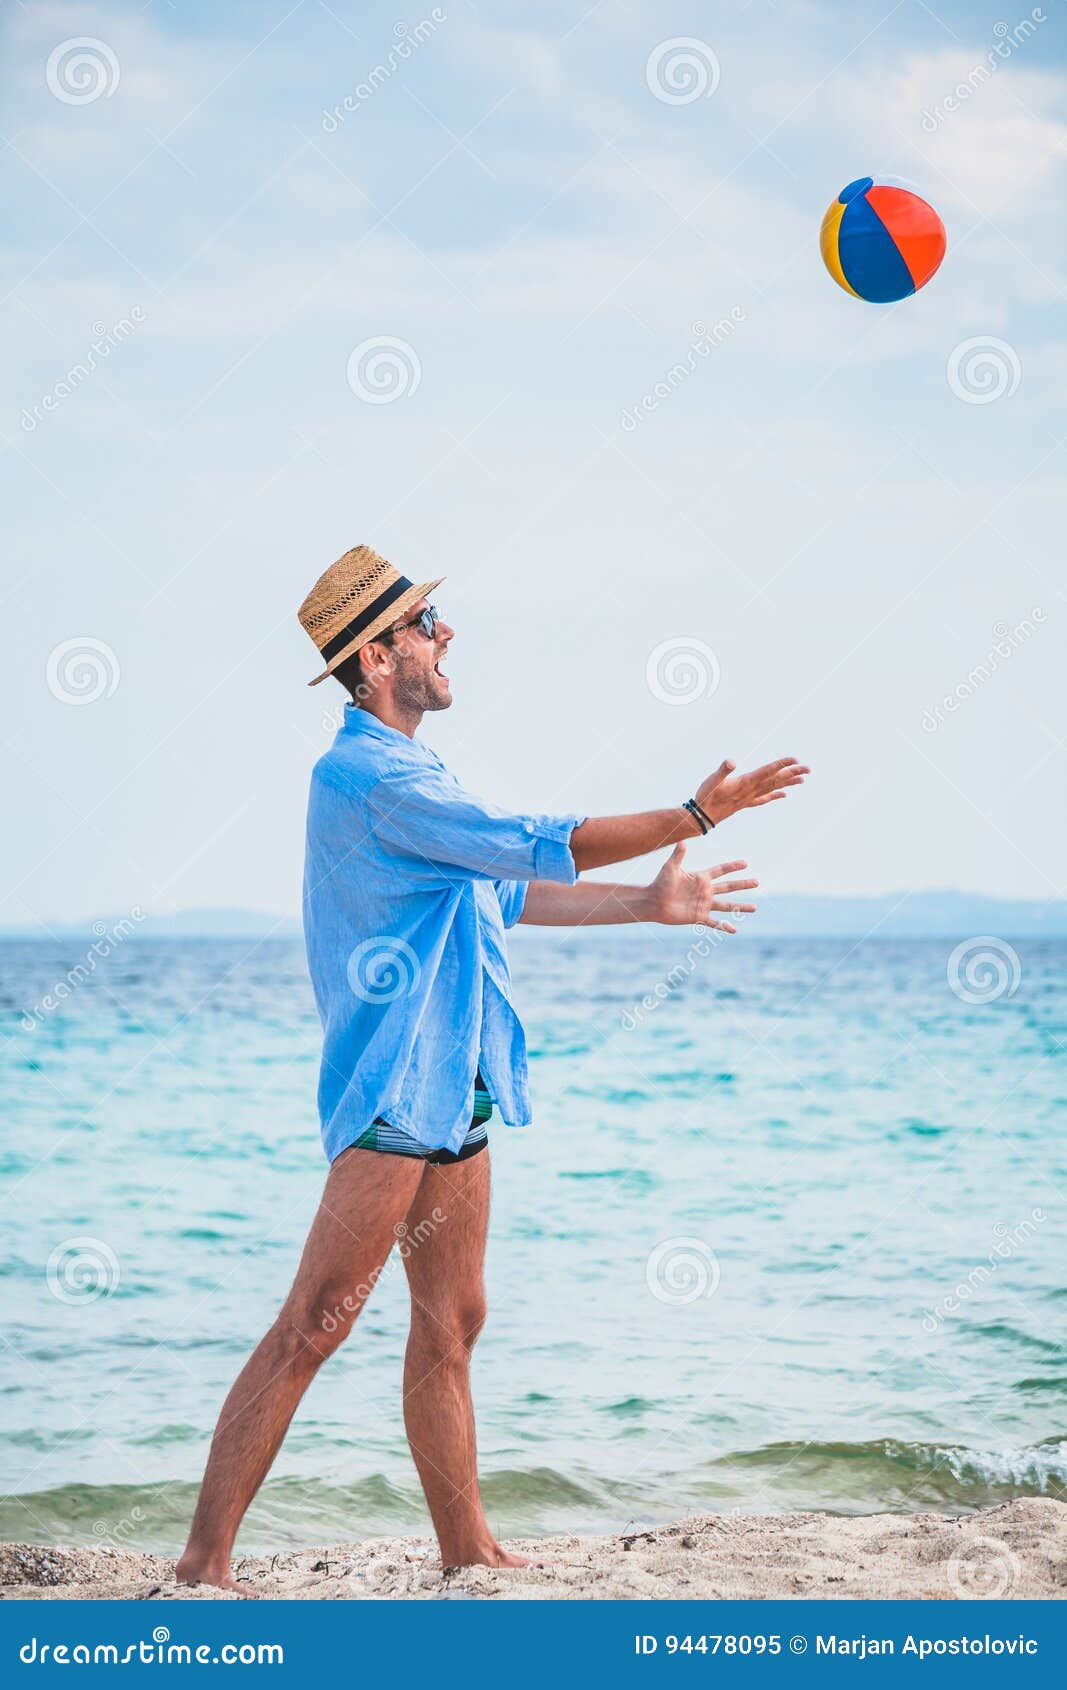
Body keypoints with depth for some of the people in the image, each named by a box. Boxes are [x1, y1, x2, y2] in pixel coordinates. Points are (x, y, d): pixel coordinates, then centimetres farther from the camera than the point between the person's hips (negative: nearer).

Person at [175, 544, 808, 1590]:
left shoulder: (403, 775, 19)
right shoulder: (363, 772, -15)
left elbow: (505, 890, 26)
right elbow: (533, 847, -18)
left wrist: (645, 903, 23)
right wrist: (694, 817, -13)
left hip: (449, 1089, 11)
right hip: (394, 1083, -10)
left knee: (450, 1325, 12)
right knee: (313, 1327, -11)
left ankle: (469, 1552, 18)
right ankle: (203, 1564, -9)